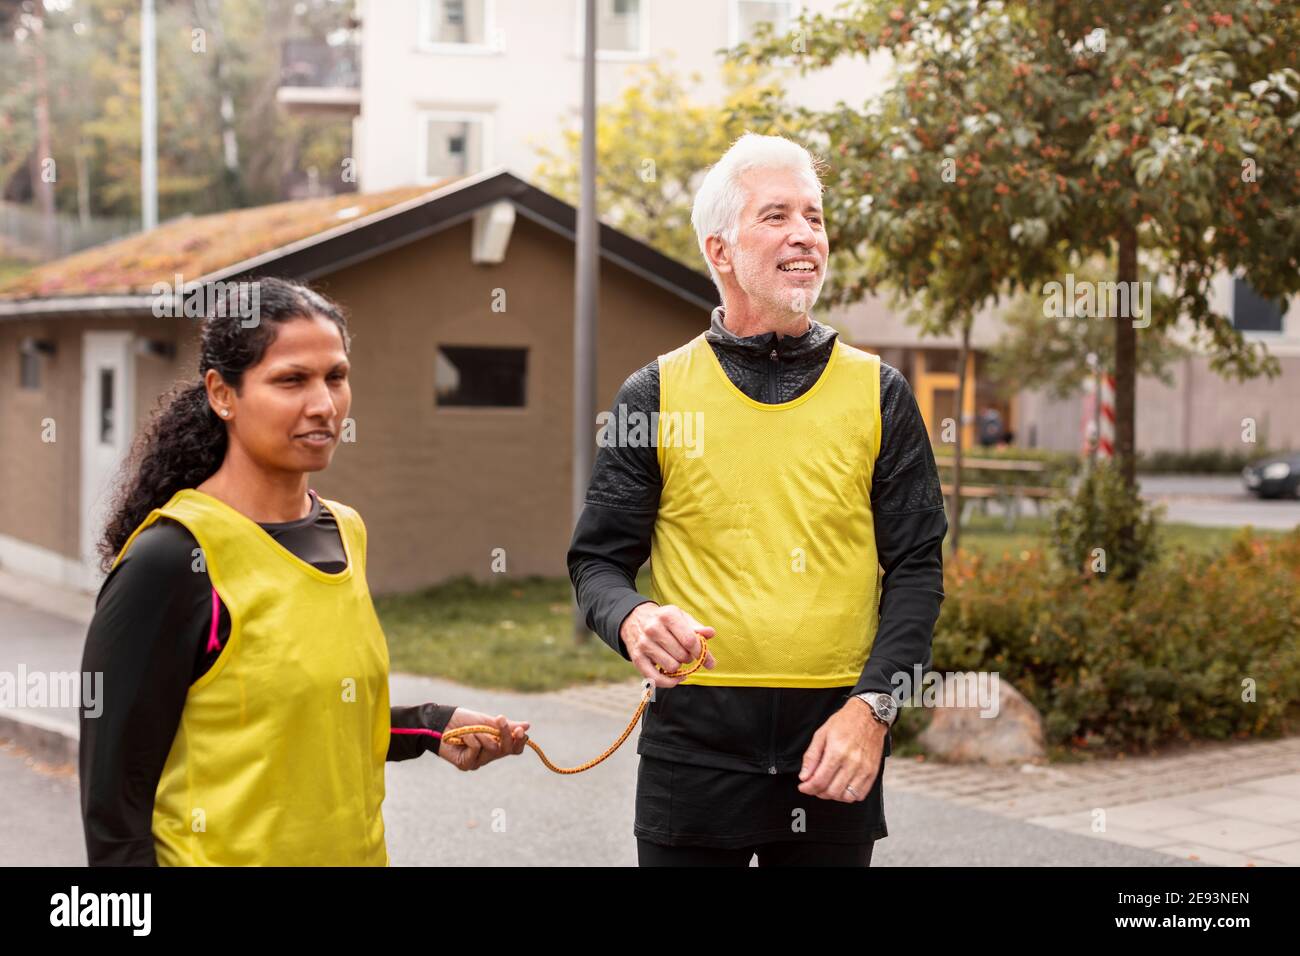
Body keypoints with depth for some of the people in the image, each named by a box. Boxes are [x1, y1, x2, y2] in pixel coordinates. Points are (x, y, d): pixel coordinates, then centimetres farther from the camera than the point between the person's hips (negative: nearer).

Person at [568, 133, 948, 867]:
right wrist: (632, 618, -17)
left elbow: (917, 567, 4)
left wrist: (872, 706, -9)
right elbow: (598, 558, 5)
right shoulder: (657, 395, 4)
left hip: (836, 747, 1)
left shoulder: (878, 394, 6)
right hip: (695, 743, 0)